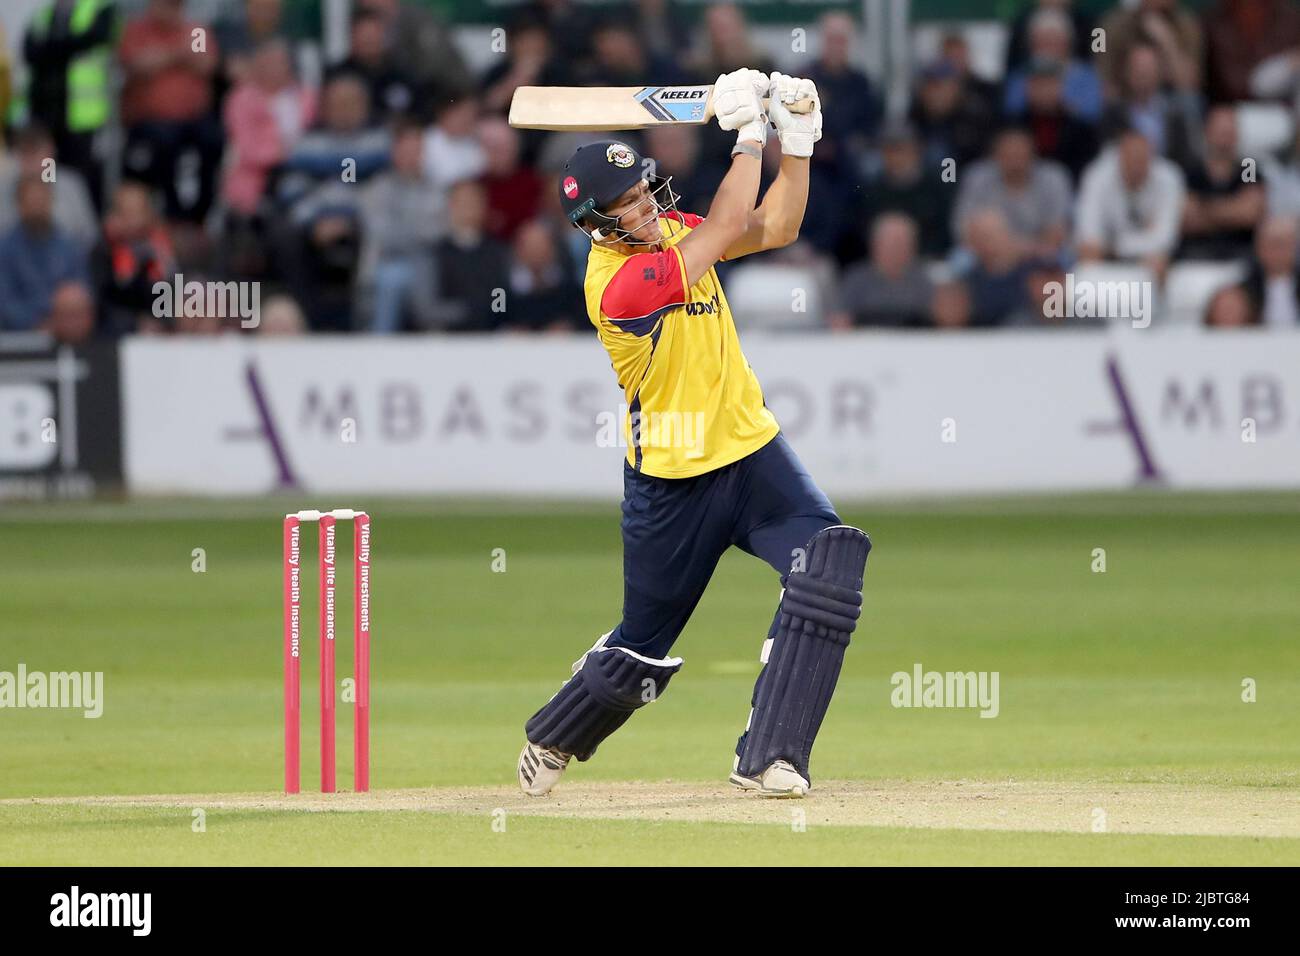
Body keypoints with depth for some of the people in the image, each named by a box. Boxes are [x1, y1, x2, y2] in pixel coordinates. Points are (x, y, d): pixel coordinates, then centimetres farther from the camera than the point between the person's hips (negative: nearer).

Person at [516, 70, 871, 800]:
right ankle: (555, 739, 41)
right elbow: (730, 229, -25)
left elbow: (776, 228, 6)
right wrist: (749, 136, -17)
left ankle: (769, 758, -18)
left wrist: (798, 142, -6)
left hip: (751, 450, 6)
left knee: (828, 565, -20)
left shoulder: (667, 230, 2)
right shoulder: (617, 281, -24)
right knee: (643, 648, 8)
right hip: (673, 484, -6)